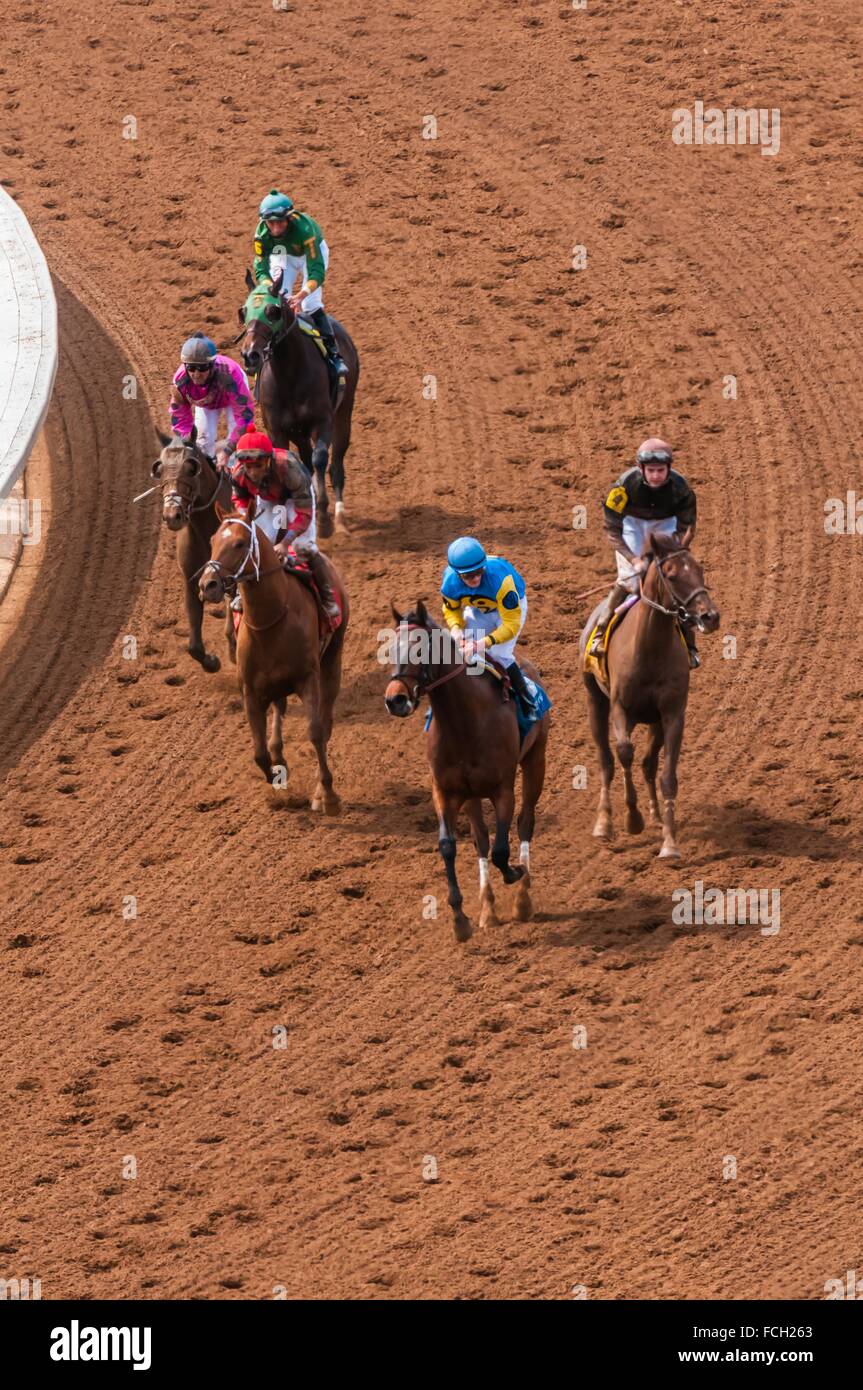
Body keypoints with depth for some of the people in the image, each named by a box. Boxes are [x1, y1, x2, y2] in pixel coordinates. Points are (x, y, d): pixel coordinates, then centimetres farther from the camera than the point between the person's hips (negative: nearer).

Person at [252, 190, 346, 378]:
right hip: (282, 255, 3)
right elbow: (260, 268, -28)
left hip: (311, 251, -3)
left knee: (311, 305, -18)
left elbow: (317, 272, -42)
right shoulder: (262, 232, -33)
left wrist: (301, 296, -57)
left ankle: (334, 355, -14)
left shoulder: (304, 229, -43)